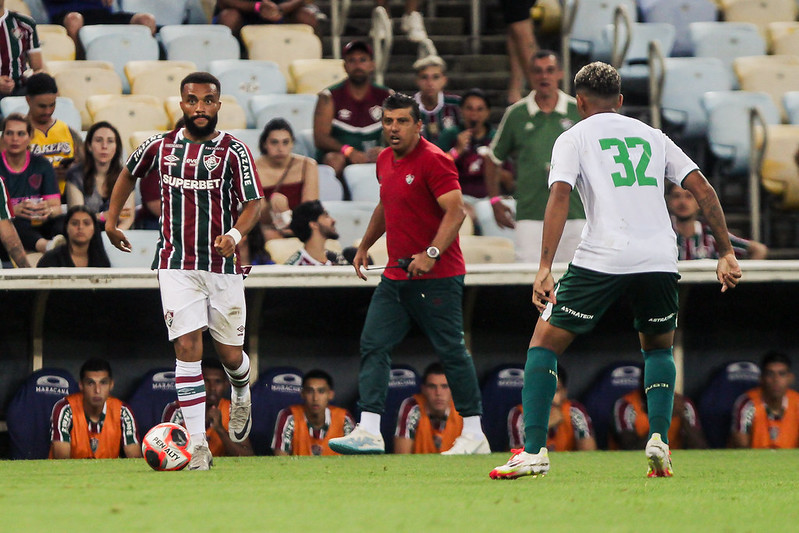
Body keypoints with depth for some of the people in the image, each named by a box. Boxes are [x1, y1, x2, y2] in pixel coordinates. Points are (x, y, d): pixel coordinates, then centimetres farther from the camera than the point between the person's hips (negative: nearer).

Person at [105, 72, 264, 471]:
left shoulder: (234, 151, -3)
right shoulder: (160, 146, 6)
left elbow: (253, 205, -9)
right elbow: (129, 173, 27)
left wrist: (235, 234, -28)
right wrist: (111, 219, 23)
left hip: (223, 266, -1)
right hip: (177, 266, 1)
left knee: (229, 354, 7)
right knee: (188, 348, -13)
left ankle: (241, 393, 45)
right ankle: (197, 445, -14)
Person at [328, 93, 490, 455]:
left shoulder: (433, 160, -13)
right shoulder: (385, 161, 12)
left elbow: (456, 211, -21)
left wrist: (431, 254, -30)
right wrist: (365, 246, 28)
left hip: (437, 277, -8)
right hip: (396, 276, 8)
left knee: (451, 351, -4)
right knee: (373, 345, -1)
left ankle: (474, 435, 3)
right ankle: (369, 431, -5)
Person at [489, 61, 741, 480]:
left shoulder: (574, 138, 9)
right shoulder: (652, 136, 21)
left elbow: (559, 197, -6)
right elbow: (703, 190, 13)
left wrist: (545, 268, -12)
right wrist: (725, 252, 14)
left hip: (603, 258, -4)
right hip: (660, 258, 4)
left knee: (545, 342, 6)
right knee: (658, 347, 27)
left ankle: (534, 450, -7)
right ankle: (659, 440, 7)